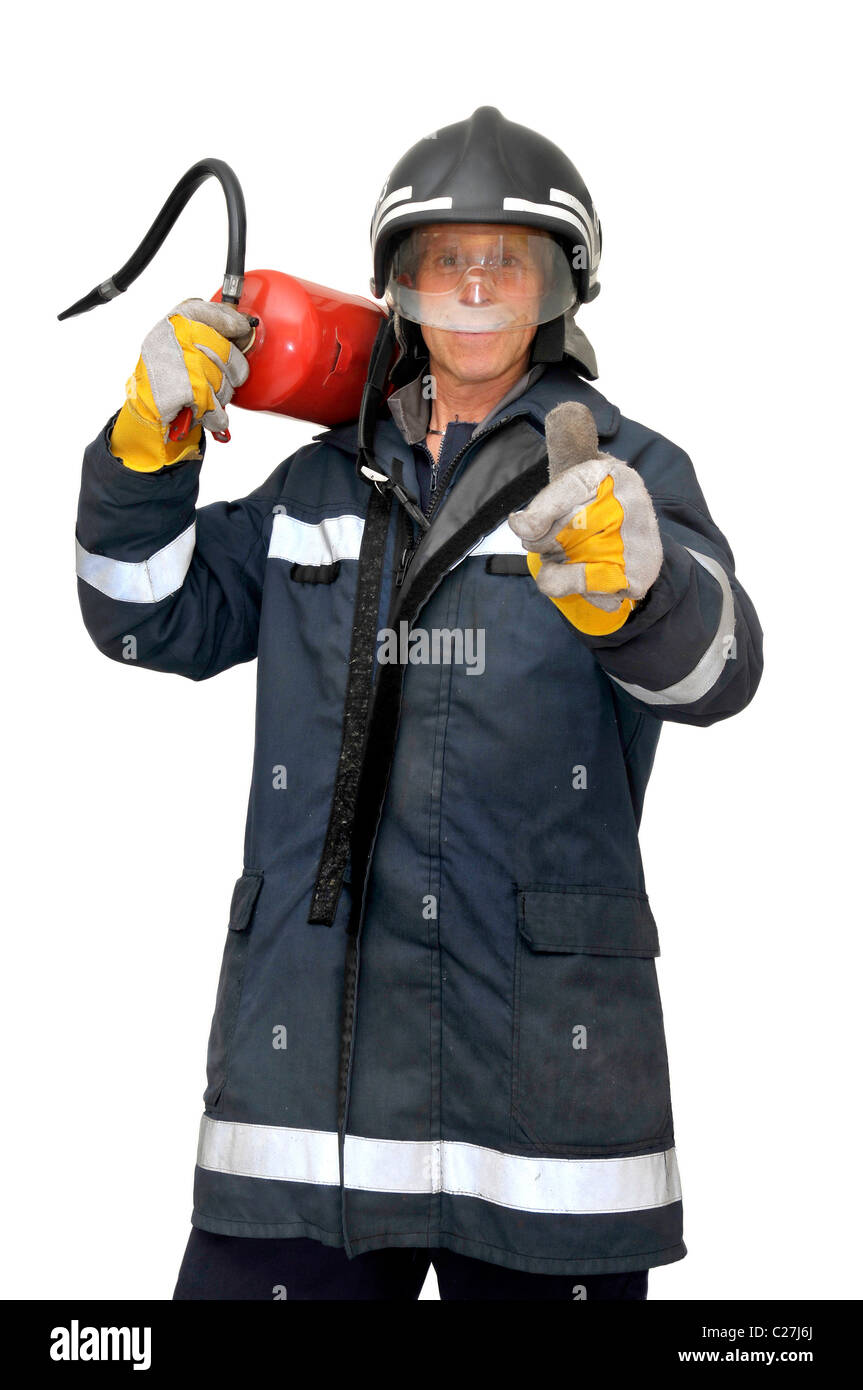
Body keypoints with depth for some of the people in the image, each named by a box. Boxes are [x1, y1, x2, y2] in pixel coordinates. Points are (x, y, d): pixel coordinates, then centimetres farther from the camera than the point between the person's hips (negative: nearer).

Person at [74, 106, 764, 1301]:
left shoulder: (629, 474, 3)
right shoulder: (321, 485, 16)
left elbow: (714, 664, -15)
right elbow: (155, 619, 15)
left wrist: (621, 576, -39)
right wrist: (151, 441, -1)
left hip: (546, 1046, -3)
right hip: (309, 1017, 3)